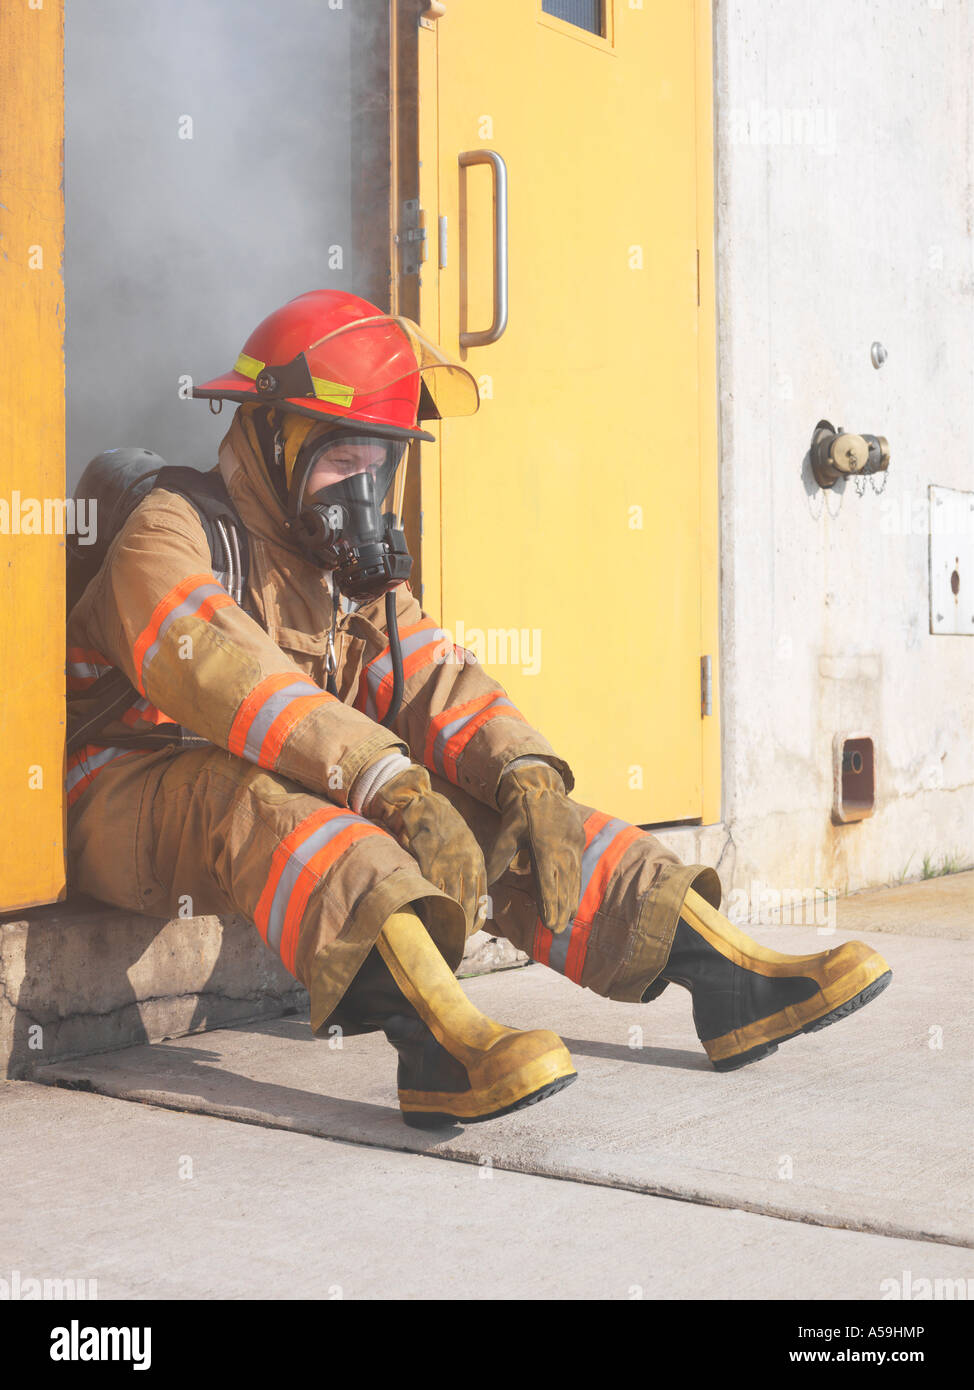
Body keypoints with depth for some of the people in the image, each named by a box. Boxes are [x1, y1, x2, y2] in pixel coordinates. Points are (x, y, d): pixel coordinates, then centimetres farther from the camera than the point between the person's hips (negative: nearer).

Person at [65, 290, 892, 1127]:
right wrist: (392, 789, -42)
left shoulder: (355, 570, 13)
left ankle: (729, 975, -18)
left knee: (486, 805, -12)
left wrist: (523, 773, -23)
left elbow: (429, 679, -3)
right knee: (252, 789, -40)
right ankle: (442, 1038, -60)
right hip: (135, 801, -6)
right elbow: (234, 683, -30)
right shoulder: (170, 539, -12)